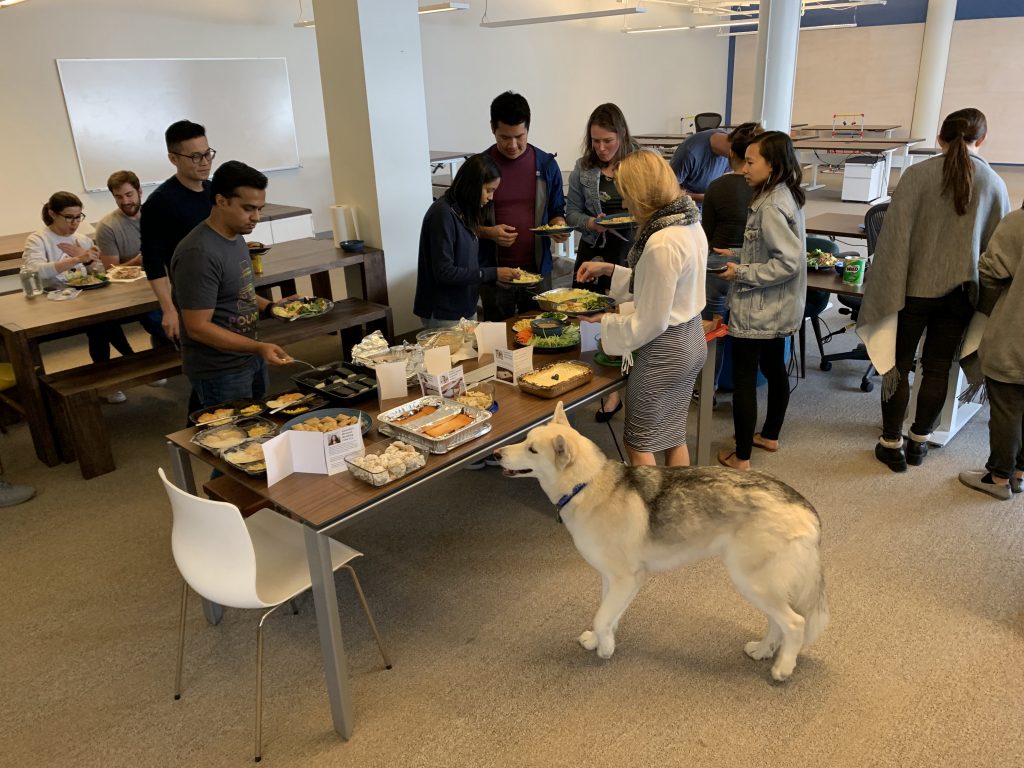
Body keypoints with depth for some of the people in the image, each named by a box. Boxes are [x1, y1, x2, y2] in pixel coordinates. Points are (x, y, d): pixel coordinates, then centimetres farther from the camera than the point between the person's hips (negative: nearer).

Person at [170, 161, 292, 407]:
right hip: (220, 372, -9)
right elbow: (197, 327, -24)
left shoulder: (236, 237, 5)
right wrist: (259, 347, -30)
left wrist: (270, 307, 1)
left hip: (250, 358, 9)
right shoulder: (199, 253, -24)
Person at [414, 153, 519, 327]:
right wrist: (493, 273, -19)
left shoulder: (464, 211, 8)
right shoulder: (443, 214, -18)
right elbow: (444, 272, -21)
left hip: (466, 309, 9)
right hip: (444, 316, -8)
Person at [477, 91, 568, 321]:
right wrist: (488, 232, -16)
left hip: (537, 269, 2)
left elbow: (556, 211, 12)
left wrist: (559, 225, -9)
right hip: (494, 270, -1)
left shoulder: (546, 164, 3)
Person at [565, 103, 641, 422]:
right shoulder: (583, 169, 3)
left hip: (630, 252, -2)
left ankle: (614, 390, 16)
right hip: (594, 251, 2)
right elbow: (571, 212, 6)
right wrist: (590, 223, -13)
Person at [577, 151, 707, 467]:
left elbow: (651, 323, -23)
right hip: (691, 339, 9)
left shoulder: (661, 244, -27)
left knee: (638, 444, 9)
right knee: (673, 436, 22)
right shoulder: (691, 225, 1)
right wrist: (610, 270, 11)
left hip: (664, 349, -9)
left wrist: (604, 320, -9)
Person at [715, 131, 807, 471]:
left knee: (743, 379, 0)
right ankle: (770, 435, 39)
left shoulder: (770, 207, -22)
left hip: (757, 312, -10)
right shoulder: (785, 197, 7)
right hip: (778, 310, 10)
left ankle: (741, 457, 9)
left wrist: (741, 272, -21)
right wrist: (737, 255, 8)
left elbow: (789, 262, -27)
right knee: (774, 368, 21)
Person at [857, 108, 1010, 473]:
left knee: (898, 365, 7)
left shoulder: (918, 174, -9)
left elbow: (895, 236, -13)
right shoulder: (993, 183, 1)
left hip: (915, 288, -3)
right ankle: (919, 441, 25)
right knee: (937, 368, 13)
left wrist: (886, 289, -9)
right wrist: (982, 290, 19)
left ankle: (892, 445, 14)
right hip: (961, 292, 3)